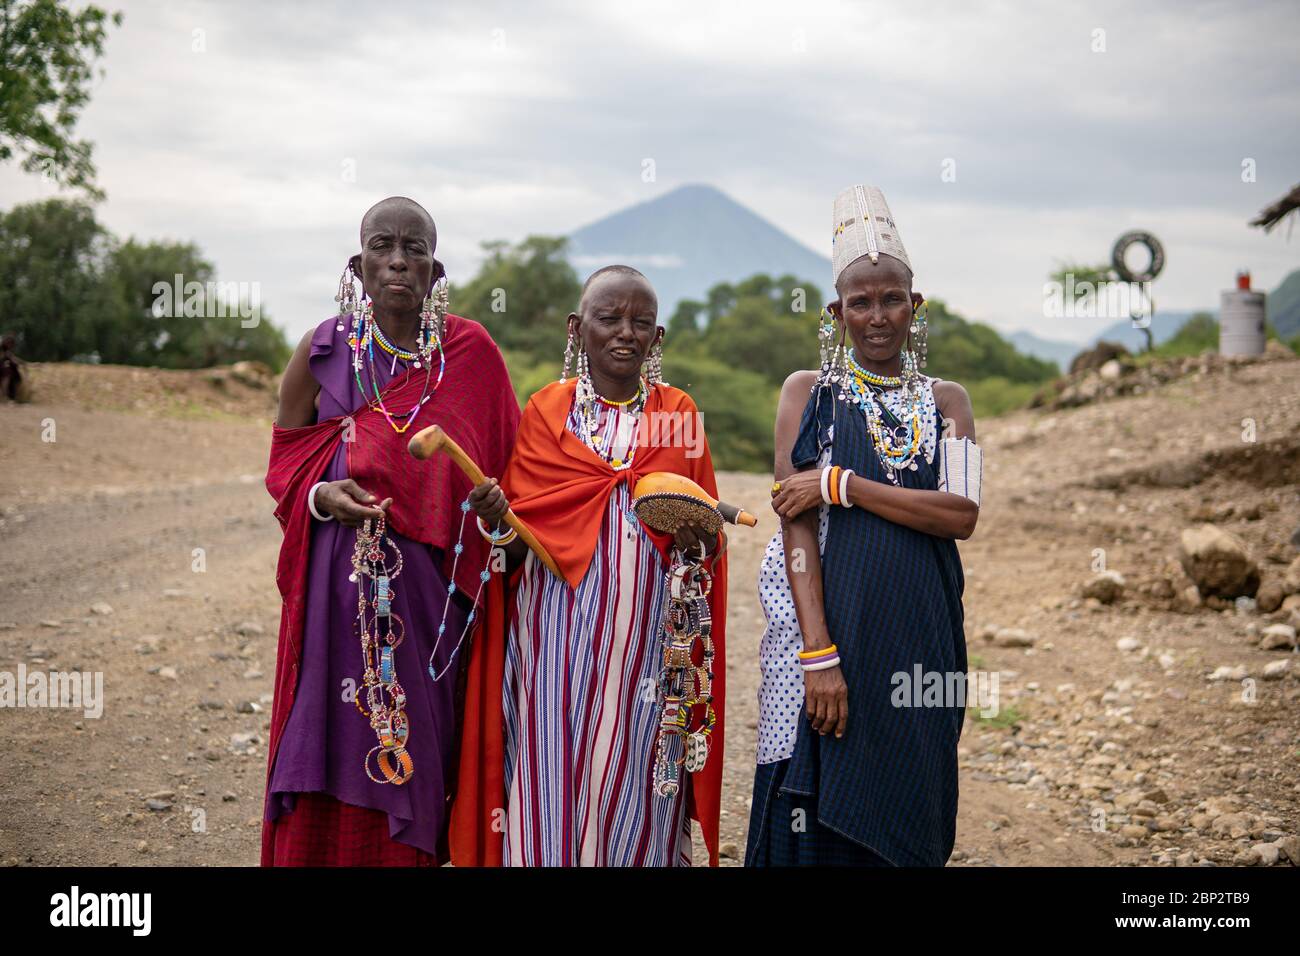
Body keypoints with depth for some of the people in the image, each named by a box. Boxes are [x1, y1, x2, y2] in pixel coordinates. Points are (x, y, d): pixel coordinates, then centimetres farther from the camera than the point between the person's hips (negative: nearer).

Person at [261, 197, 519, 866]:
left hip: (430, 588, 0)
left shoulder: (470, 353, 2)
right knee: (331, 741, 1)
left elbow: (500, 462, 8)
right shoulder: (323, 351, 2)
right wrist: (321, 497, -11)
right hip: (338, 583, 0)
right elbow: (285, 461, 9)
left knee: (414, 754, 4)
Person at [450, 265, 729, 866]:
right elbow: (521, 545, 5)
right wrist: (498, 518, -16)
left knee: (633, 791, 3)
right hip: (557, 640, -1)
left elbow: (710, 543, 12)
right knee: (551, 786, -1)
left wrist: (699, 542, -10)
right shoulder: (545, 412, 5)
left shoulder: (679, 415, 8)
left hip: (647, 643, 1)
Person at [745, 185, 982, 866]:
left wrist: (841, 484, -14)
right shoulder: (809, 393, 4)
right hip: (828, 622, -2)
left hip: (918, 640, 2)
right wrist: (818, 654, -16)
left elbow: (963, 515, -6)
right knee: (816, 819, 0)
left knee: (906, 819, 7)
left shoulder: (945, 401, 10)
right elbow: (797, 524, -6)